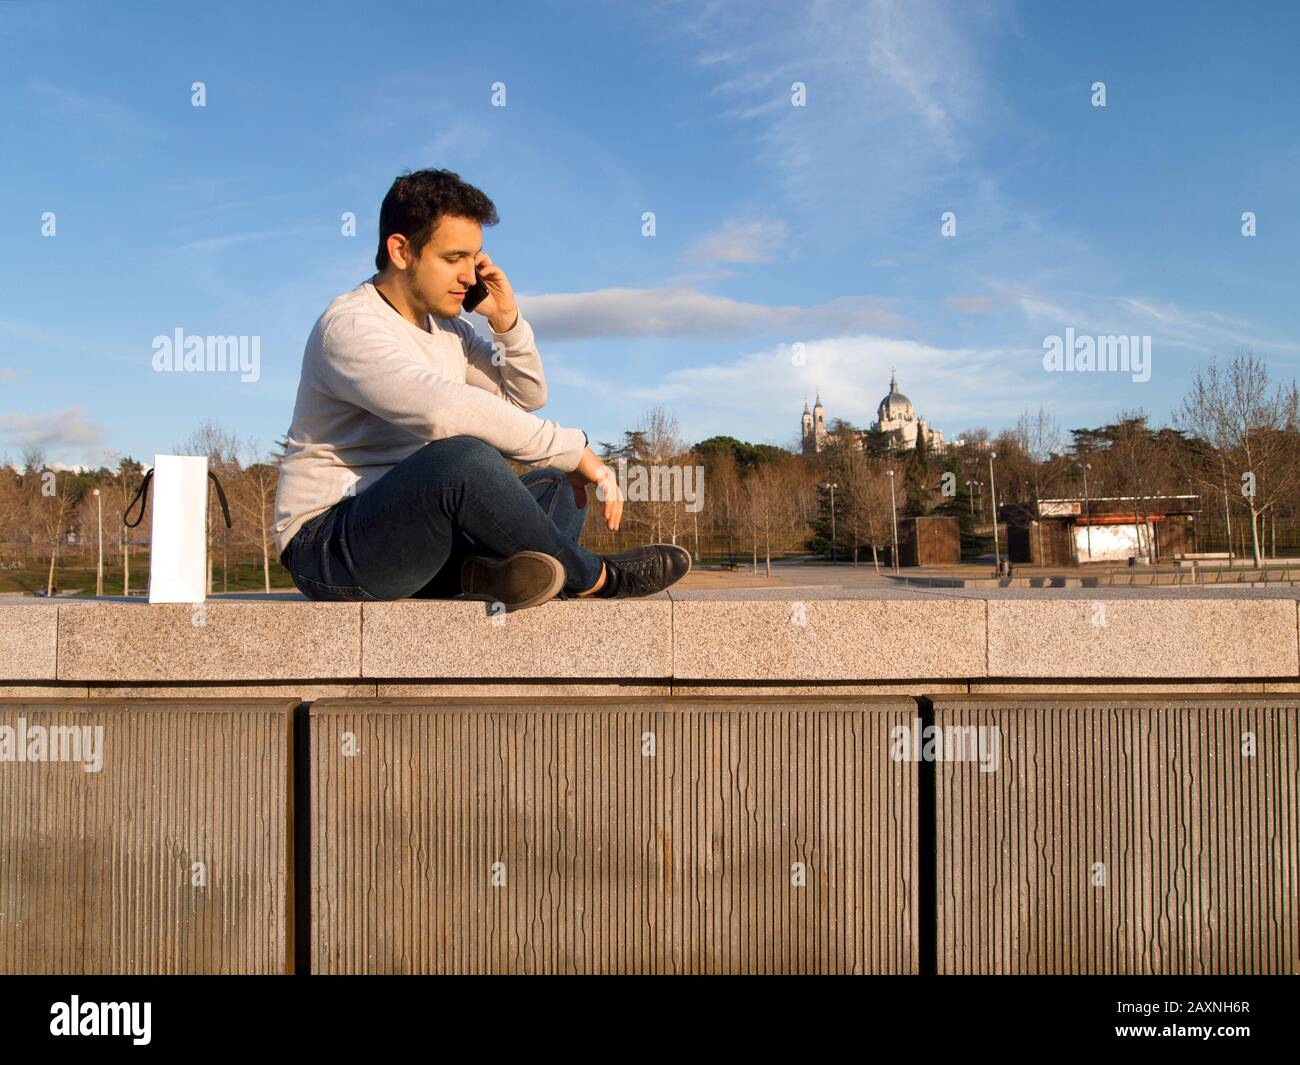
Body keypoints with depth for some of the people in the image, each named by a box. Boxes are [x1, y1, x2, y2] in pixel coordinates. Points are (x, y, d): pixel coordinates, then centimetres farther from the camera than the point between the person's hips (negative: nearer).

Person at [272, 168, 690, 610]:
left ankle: (494, 570, -27)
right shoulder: (349, 328, -16)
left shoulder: (448, 325, 13)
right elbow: (445, 410, -33)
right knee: (466, 458, -34)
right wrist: (573, 448, -29)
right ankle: (595, 576, -15)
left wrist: (507, 320, 3)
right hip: (330, 546, -9)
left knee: (557, 486, 3)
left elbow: (527, 396, 20)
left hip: (413, 537, 9)